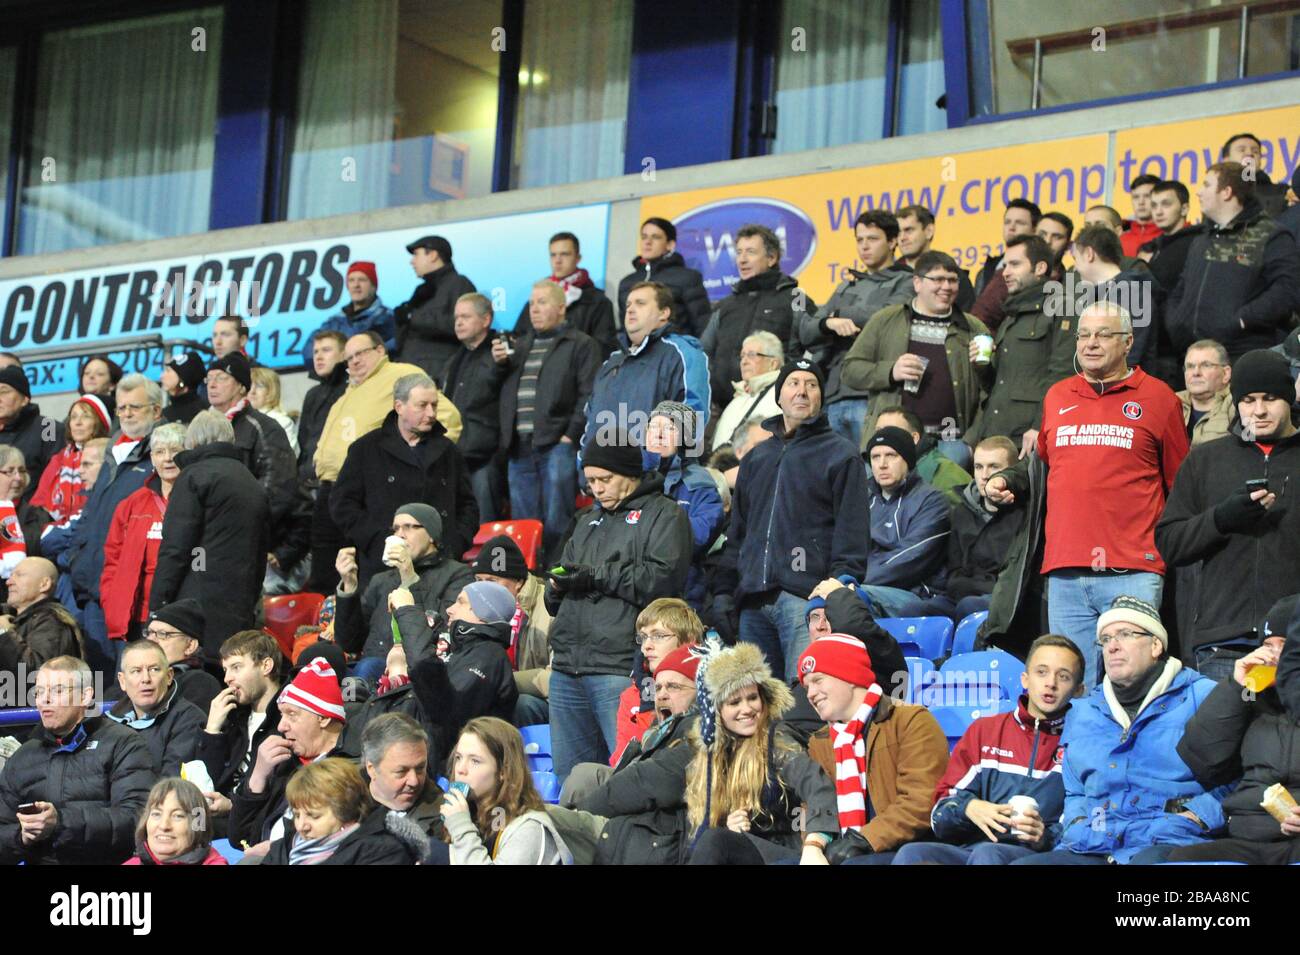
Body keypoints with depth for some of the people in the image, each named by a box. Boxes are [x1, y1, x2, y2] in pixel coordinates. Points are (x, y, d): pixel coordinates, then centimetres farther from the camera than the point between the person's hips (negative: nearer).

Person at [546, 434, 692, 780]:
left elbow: (663, 579, -15)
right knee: (567, 777, 9)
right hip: (568, 667, 8)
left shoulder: (664, 515, 3)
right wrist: (558, 586, 3)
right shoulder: (591, 520, 26)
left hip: (620, 669, -8)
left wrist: (596, 577, -13)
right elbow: (556, 602, 27)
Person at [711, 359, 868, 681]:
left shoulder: (840, 455, 6)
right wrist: (723, 589, 14)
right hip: (754, 602, 6)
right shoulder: (755, 458, 25)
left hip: (806, 598, -6)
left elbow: (852, 534, -3)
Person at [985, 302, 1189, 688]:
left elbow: (1181, 486, 8)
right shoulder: (1057, 396, 17)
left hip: (1132, 573, -4)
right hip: (1064, 572, 4)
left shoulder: (1157, 397, 6)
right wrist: (1007, 481, 13)